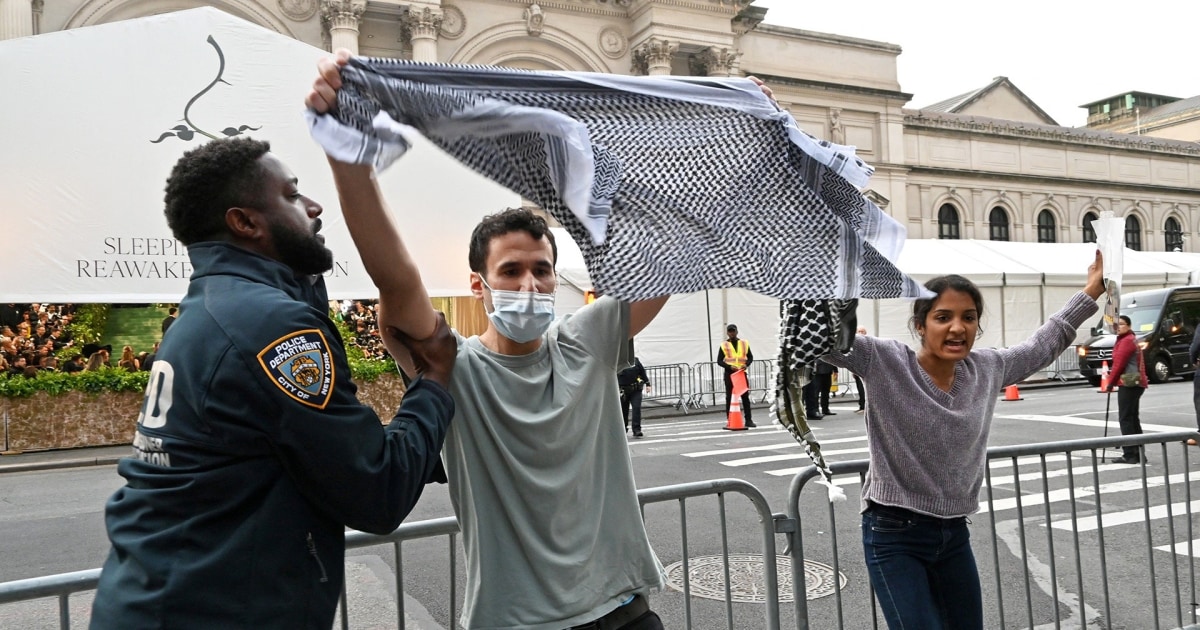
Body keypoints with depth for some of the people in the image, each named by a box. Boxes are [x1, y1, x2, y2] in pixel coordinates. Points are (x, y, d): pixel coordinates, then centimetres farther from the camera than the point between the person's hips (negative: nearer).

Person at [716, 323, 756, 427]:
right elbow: (719, 361, 1)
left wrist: (746, 364, -8)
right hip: (729, 374, -2)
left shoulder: (744, 343, 10)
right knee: (729, 397, 1)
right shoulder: (724, 345, 3)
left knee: (745, 396, 1)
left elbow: (750, 357, 14)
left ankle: (748, 420, 7)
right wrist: (730, 366, -16)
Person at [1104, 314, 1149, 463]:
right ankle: (1138, 453, 16)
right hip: (1136, 383, 10)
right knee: (1133, 418, 13)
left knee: (1125, 419, -8)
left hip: (1128, 384, -10)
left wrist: (1110, 383, -9)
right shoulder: (1132, 339, 20)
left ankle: (1130, 454, -8)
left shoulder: (1126, 341, -12)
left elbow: (1119, 364, -16)